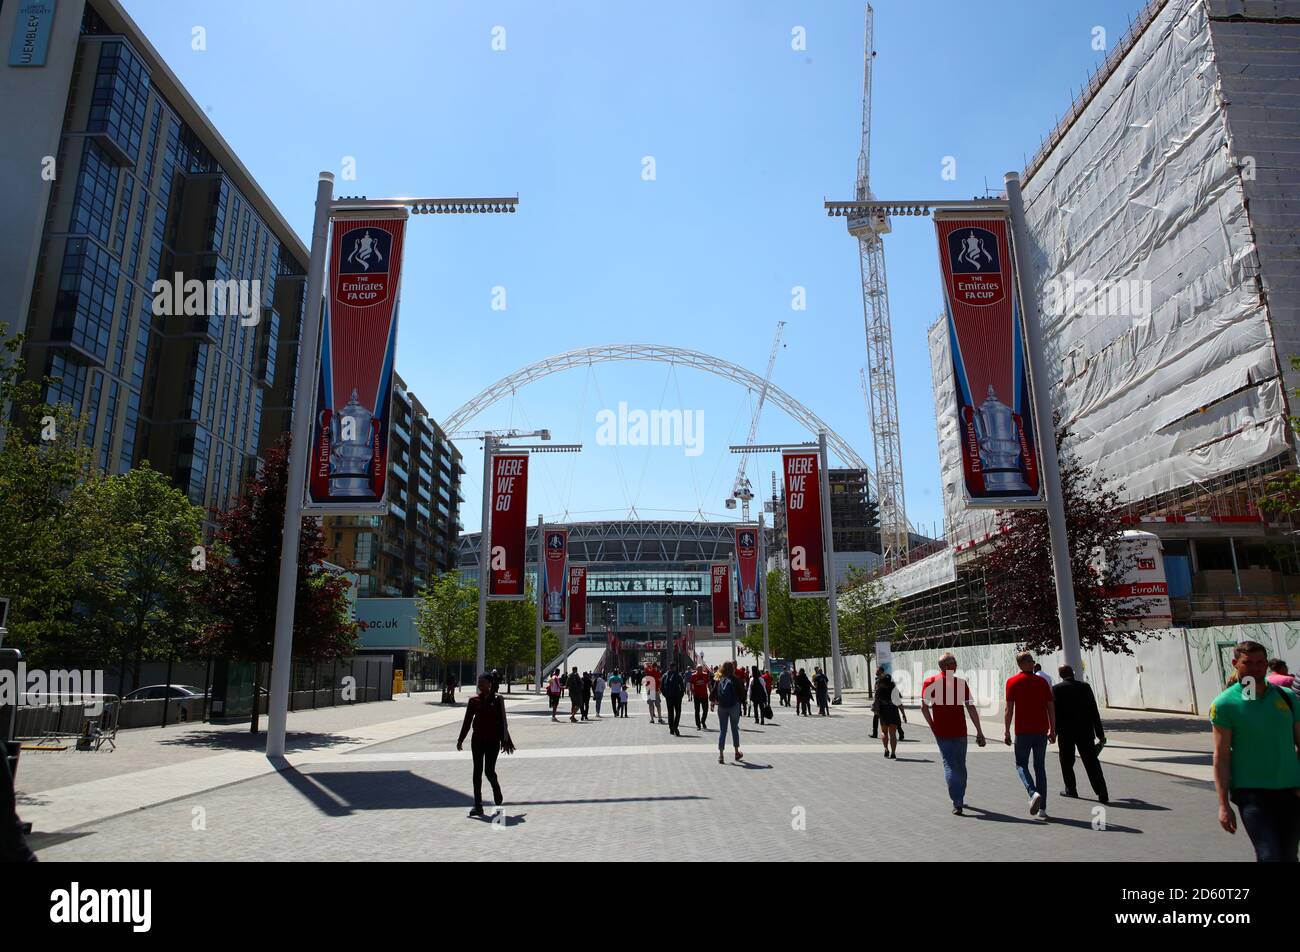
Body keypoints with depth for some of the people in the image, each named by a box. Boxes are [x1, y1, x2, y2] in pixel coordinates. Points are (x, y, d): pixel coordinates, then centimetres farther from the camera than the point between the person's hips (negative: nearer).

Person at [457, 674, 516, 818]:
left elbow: (502, 721, 0)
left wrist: (505, 740, 1)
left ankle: (498, 798, 26)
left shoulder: (497, 699, -3)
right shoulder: (474, 700, 3)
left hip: (493, 741, -3)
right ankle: (478, 806, 9)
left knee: (489, 771, -4)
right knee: (477, 772, 3)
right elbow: (467, 721, 8)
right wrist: (460, 739, 6)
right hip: (477, 740, 3)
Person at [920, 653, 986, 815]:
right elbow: (971, 708, -9)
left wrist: (932, 726, 7)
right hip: (960, 732, 0)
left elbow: (924, 707, -5)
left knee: (950, 766, 3)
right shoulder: (961, 683, -7)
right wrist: (979, 731, -5)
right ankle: (960, 800, 29)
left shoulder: (929, 682, -3)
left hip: (941, 733, 0)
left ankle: (957, 803, -8)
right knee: (960, 766, 17)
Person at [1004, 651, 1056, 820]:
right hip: (1041, 731, 3)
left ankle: (1033, 792, -17)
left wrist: (1006, 731, -2)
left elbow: (1009, 708, -8)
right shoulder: (1042, 682, 4)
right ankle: (1042, 808, 10)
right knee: (1040, 767, 12)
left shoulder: (1012, 682, -4)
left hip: (1023, 731, -3)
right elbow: (1051, 708, 4)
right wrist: (1052, 730, 12)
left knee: (1021, 765, 9)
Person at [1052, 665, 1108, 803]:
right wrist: (1100, 733, 6)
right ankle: (1102, 794, -3)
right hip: (1085, 732, 2)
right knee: (1092, 763, 2)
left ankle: (1071, 789, 20)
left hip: (1066, 732, -2)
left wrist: (1054, 732, 2)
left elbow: (1054, 712, -7)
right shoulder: (1085, 686, 1)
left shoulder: (1056, 689, -6)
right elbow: (1094, 711, 2)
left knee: (1067, 762, 13)